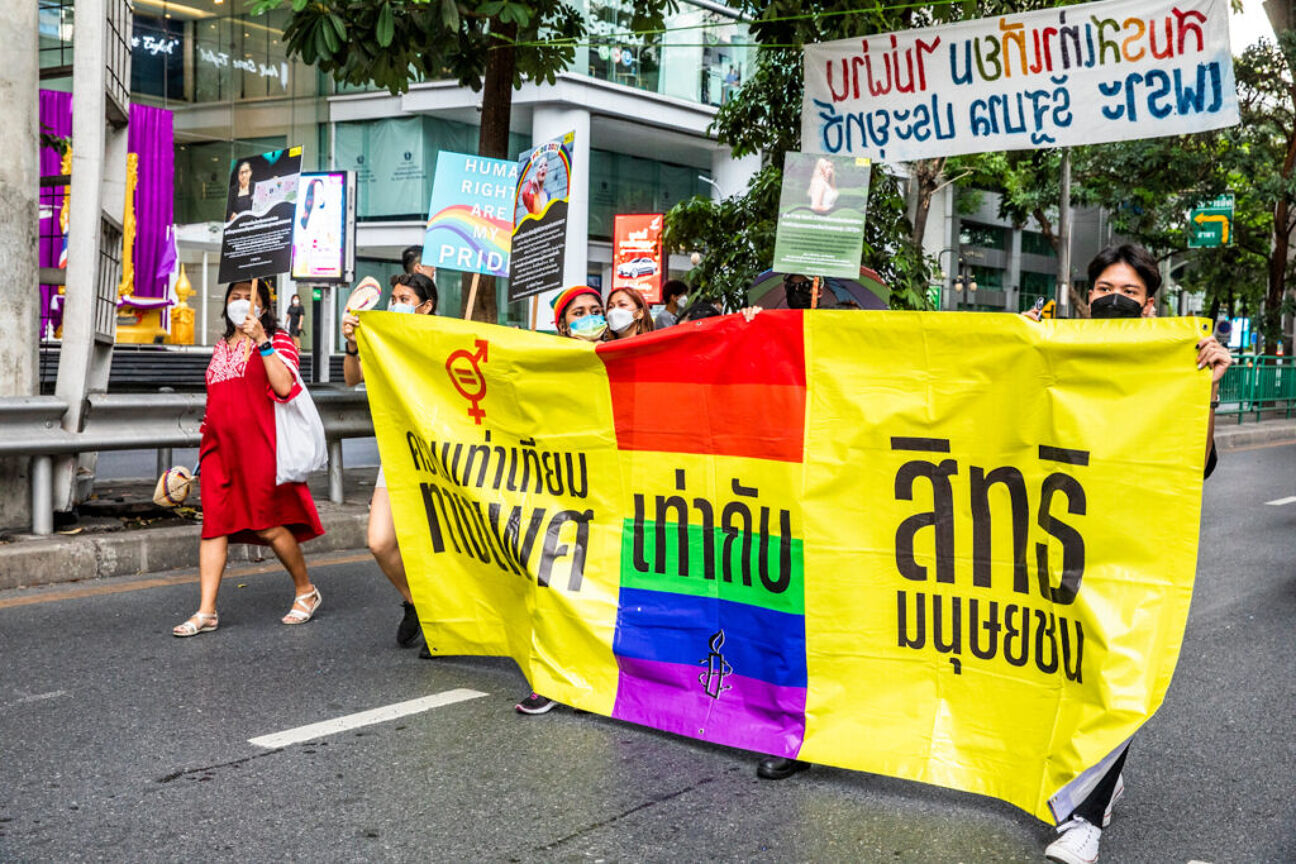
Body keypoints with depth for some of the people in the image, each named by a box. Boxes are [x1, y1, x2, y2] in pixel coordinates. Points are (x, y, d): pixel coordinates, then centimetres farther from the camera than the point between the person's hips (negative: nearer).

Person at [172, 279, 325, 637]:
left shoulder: (277, 341, 2)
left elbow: (284, 387, -17)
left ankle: (306, 591, 16)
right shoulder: (221, 348, 21)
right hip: (220, 448, 6)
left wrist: (261, 341, -18)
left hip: (259, 446, -6)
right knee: (214, 524, -1)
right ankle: (206, 611, 0)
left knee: (268, 526, -5)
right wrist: (205, 447, 23)